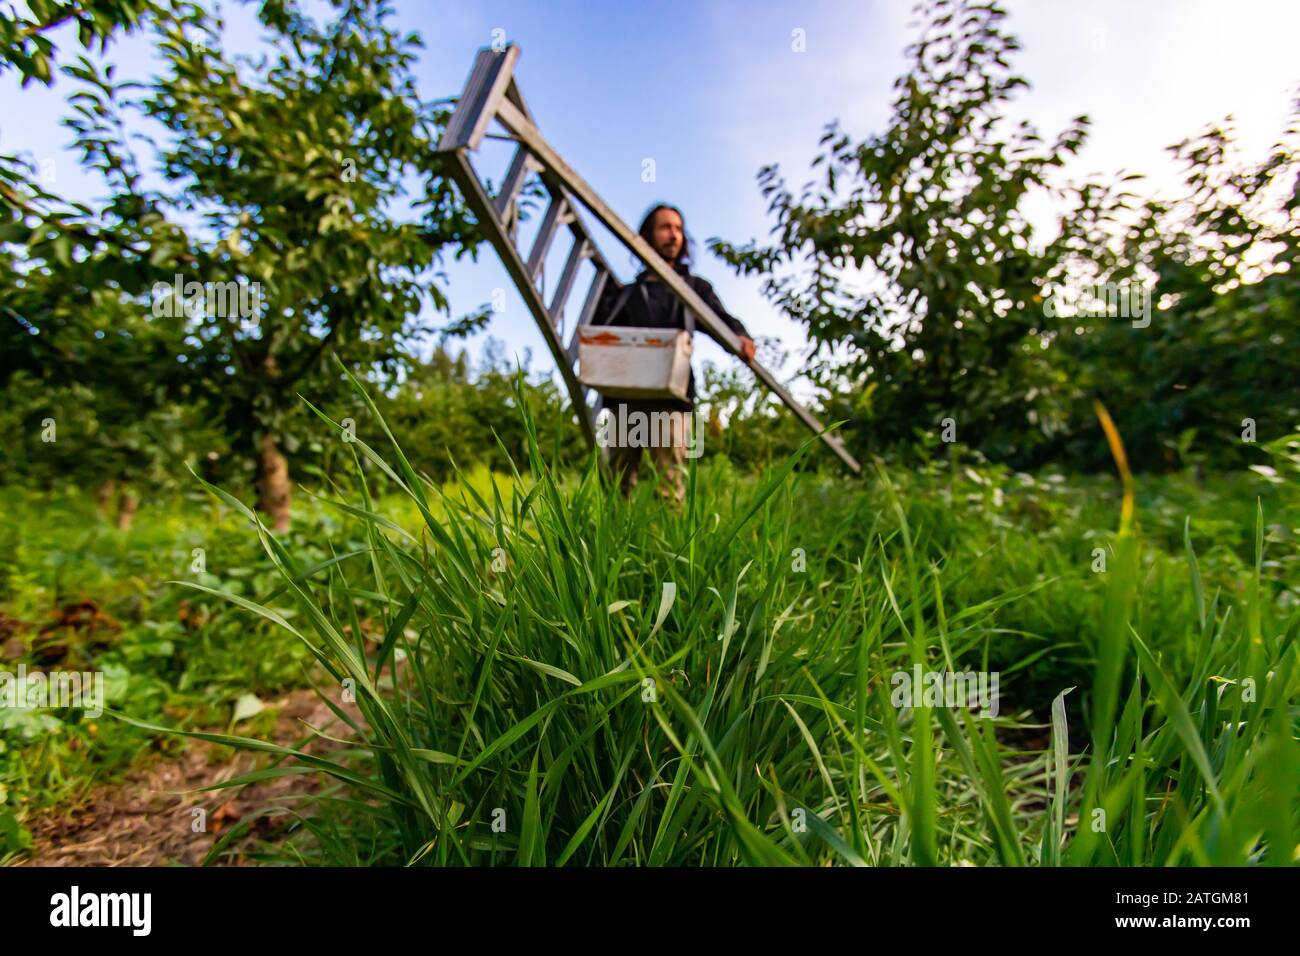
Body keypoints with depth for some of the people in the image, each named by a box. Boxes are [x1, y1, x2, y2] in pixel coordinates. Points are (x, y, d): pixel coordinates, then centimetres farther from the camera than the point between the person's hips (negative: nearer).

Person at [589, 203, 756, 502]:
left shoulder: (694, 286, 21)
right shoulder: (624, 287, 23)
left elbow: (720, 320, 5)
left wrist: (740, 338, -19)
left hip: (670, 397, -1)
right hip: (623, 395, 2)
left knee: (670, 483, -11)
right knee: (618, 481, 1)